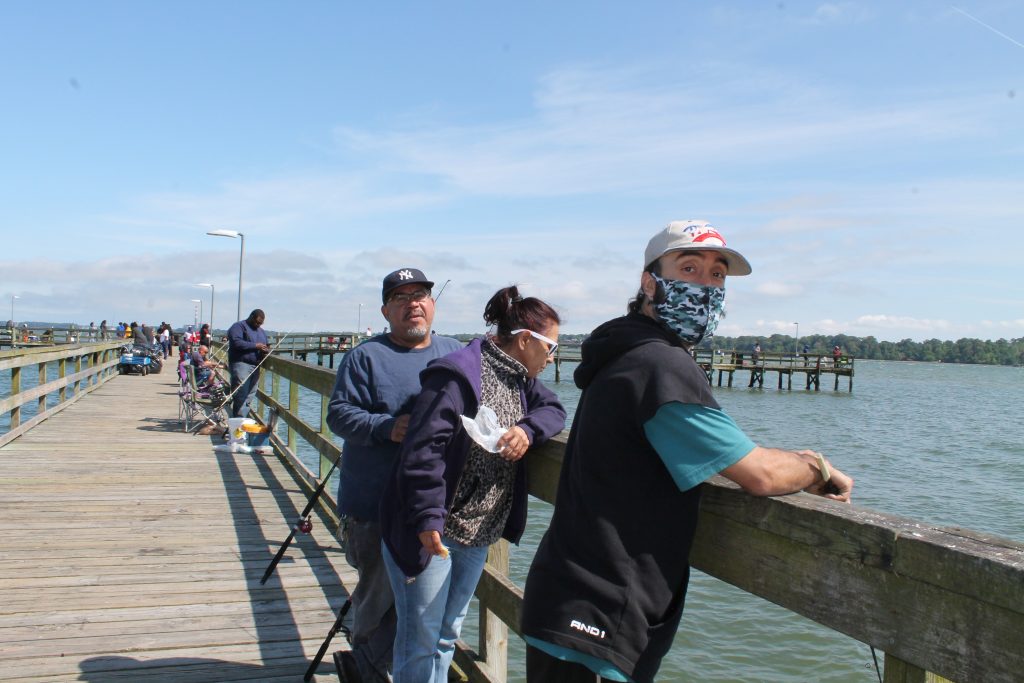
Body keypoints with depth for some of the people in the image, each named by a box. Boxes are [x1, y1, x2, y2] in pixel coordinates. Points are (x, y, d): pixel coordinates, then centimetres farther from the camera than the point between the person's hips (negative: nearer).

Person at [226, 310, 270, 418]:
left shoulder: (261, 331, 23)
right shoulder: (238, 327, -1)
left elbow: (265, 347, 29)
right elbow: (236, 343, -17)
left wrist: (266, 350, 4)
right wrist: (256, 346, -16)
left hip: (255, 366, 7)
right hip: (241, 364, -7)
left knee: (249, 396, 7)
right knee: (241, 395, -12)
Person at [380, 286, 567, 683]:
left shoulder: (519, 379, 8)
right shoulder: (458, 375, -20)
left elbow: (553, 409, 9)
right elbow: (424, 449, -25)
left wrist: (528, 429, -13)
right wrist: (427, 517, -29)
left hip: (478, 535, 8)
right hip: (432, 533, -8)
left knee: (447, 635, 21)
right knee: (420, 641, 4)